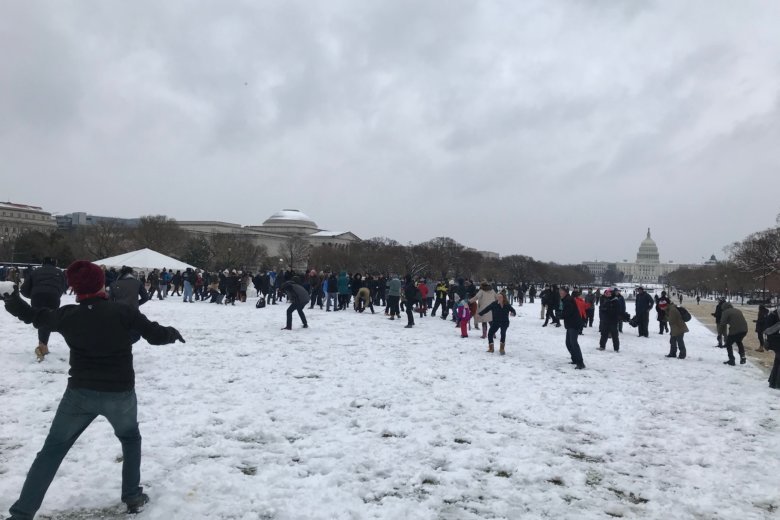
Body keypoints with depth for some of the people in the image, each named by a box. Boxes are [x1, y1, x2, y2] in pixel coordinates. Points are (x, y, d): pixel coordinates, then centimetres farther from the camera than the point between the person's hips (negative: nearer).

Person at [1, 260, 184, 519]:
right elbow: (156, 335, -6)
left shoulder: (66, 315, -3)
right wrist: (173, 333, 16)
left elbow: (33, 315, 17)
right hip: (121, 393, -1)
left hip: (81, 393, 1)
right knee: (130, 439, 26)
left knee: (52, 450, 15)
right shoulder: (122, 311, -11)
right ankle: (132, 496, 24)